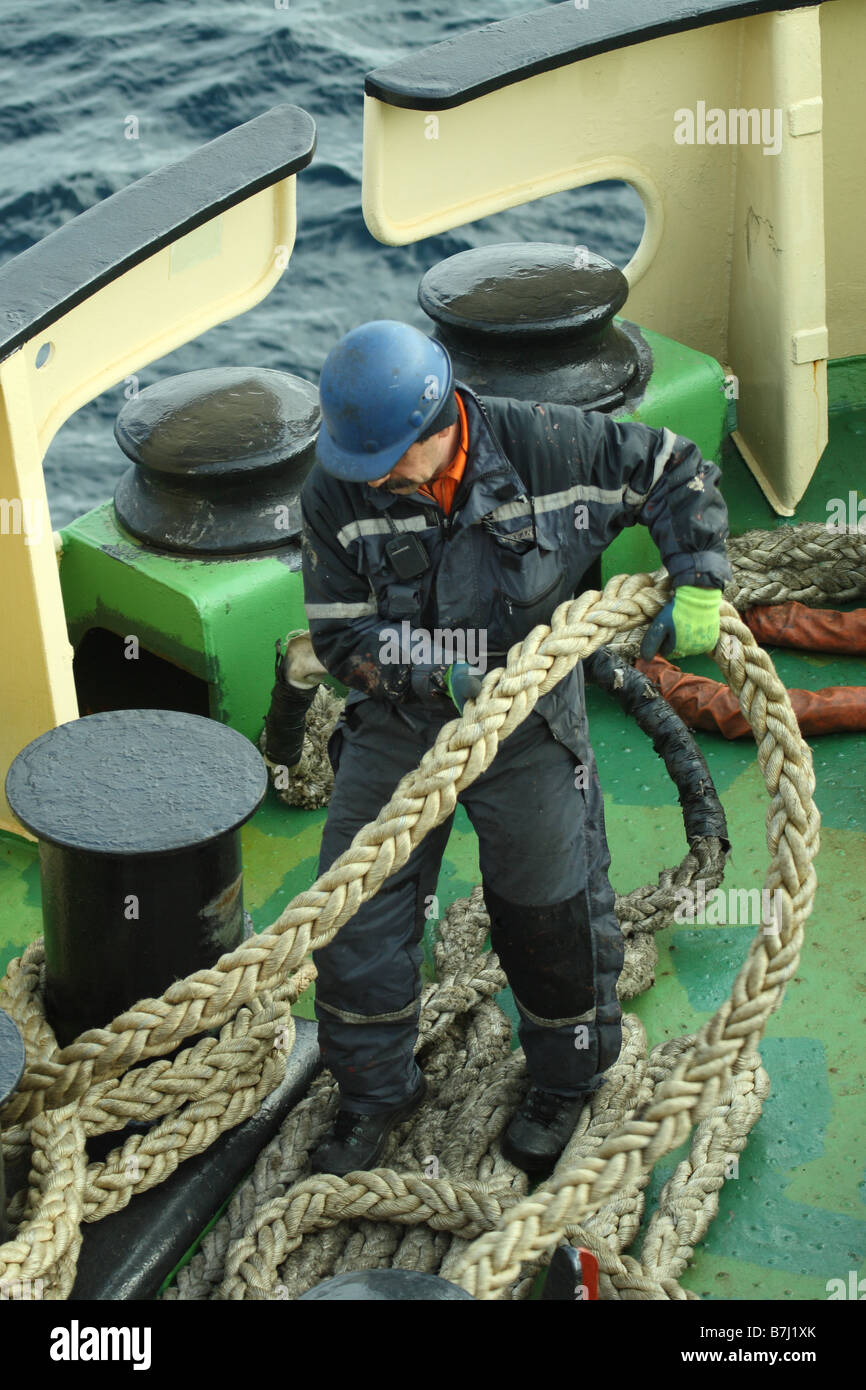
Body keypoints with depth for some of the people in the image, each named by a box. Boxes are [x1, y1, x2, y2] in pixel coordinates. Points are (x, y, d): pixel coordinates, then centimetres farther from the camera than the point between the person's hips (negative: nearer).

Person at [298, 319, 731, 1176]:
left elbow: (676, 473, -6)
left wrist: (696, 588, -17)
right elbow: (338, 633, -13)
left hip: (529, 724, -1)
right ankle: (374, 1090, 28)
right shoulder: (336, 493, -17)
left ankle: (565, 1082, 37)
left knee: (548, 913, 10)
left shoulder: (548, 448, -20)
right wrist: (435, 671, -29)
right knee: (356, 911, 4)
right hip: (397, 723, 2)